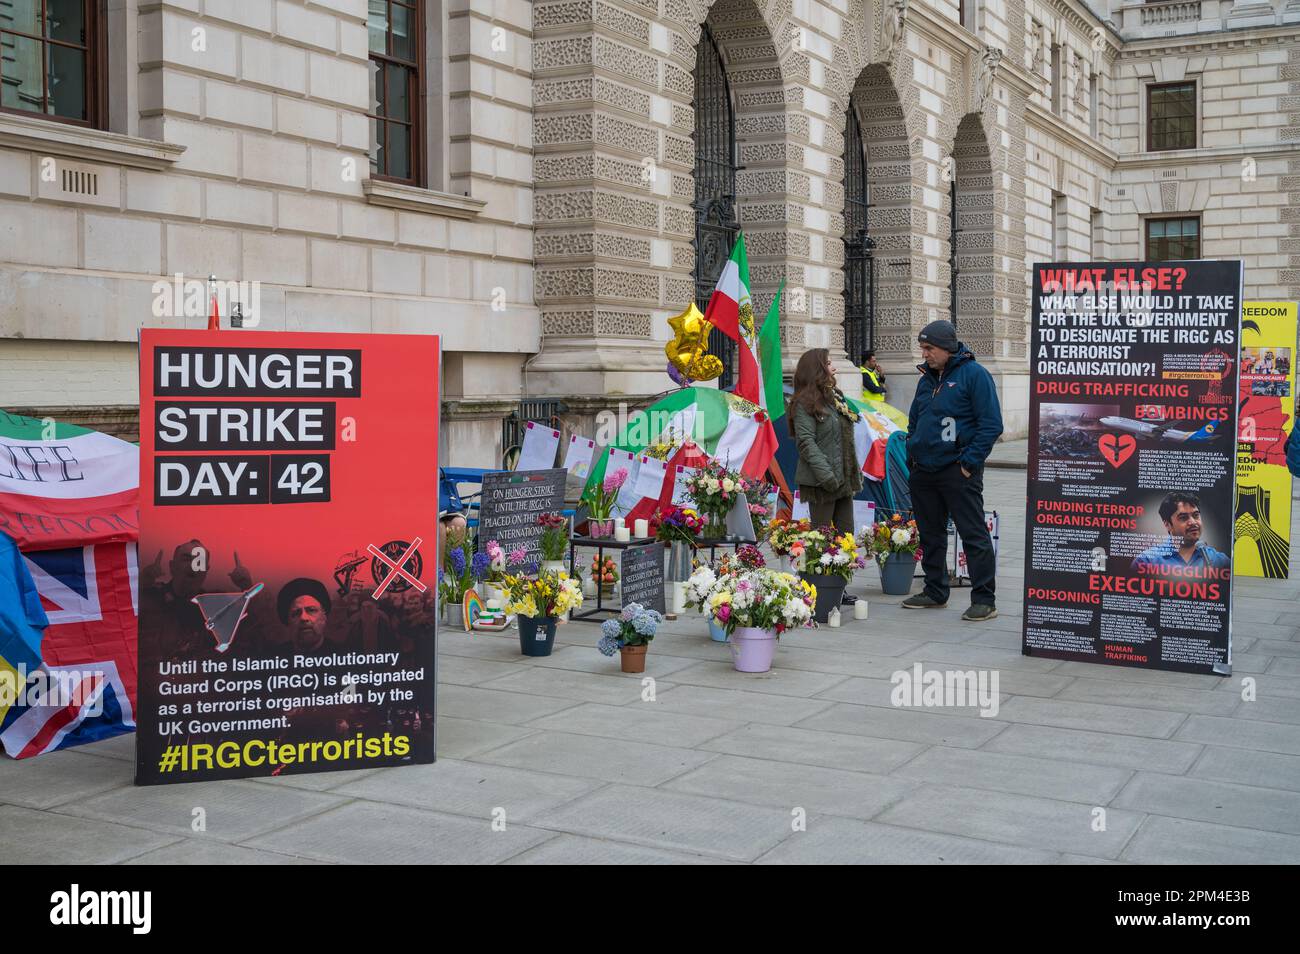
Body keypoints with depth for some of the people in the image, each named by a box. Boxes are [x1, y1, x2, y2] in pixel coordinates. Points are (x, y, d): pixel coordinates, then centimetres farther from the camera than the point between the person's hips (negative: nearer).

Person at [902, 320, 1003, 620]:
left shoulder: (974, 375, -8)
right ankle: (935, 592, 26)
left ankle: (984, 600, -1)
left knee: (974, 535, -4)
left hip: (958, 472, -7)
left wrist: (969, 462, -15)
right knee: (930, 535, 14)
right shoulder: (927, 378, 14)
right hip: (923, 472, 8)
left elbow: (991, 424, -12)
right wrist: (912, 455, 12)